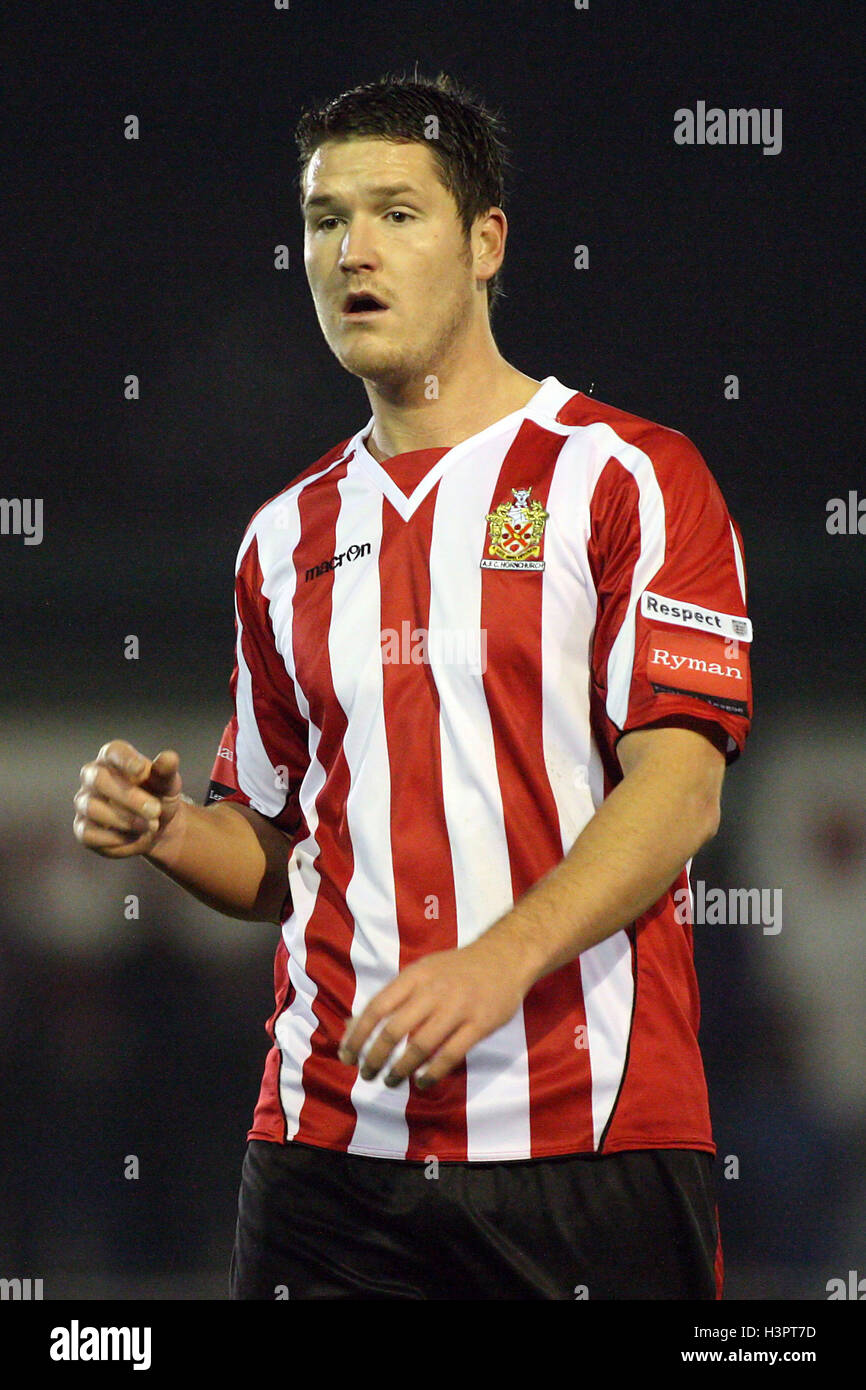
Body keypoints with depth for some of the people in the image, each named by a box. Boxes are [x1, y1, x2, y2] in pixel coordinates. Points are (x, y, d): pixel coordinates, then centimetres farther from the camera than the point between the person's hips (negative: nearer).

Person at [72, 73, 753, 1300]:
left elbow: (680, 786, -10)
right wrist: (169, 832, 0)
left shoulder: (629, 477, 1)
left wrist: (501, 961, -24)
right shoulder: (287, 536, 17)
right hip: (328, 1143, 4)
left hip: (588, 1135, -4)